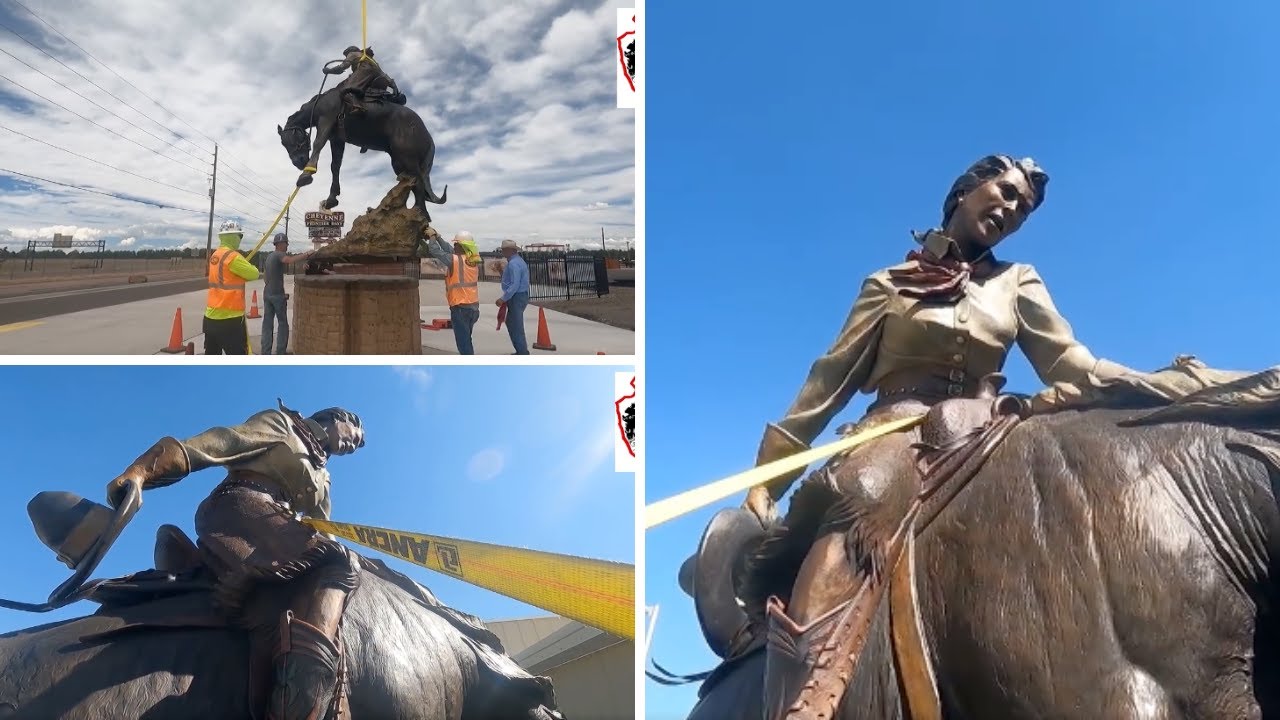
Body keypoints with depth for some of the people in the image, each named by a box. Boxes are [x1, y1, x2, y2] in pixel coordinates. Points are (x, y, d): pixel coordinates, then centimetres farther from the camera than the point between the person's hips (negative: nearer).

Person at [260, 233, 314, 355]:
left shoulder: (269, 256, 16)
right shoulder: (279, 255, -11)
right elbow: (290, 260, -34)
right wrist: (306, 254, -30)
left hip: (267, 294, 8)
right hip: (278, 295, -8)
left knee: (267, 324, 6)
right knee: (283, 324, 2)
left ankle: (266, 352, 4)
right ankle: (281, 352, 1)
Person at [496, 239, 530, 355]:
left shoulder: (513, 264, -20)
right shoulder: (518, 261, 14)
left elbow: (514, 285, -25)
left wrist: (503, 299, -22)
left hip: (516, 298, -11)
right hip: (520, 296, 11)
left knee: (516, 327, -5)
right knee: (511, 323, 20)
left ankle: (523, 353, 1)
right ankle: (521, 351, 25)